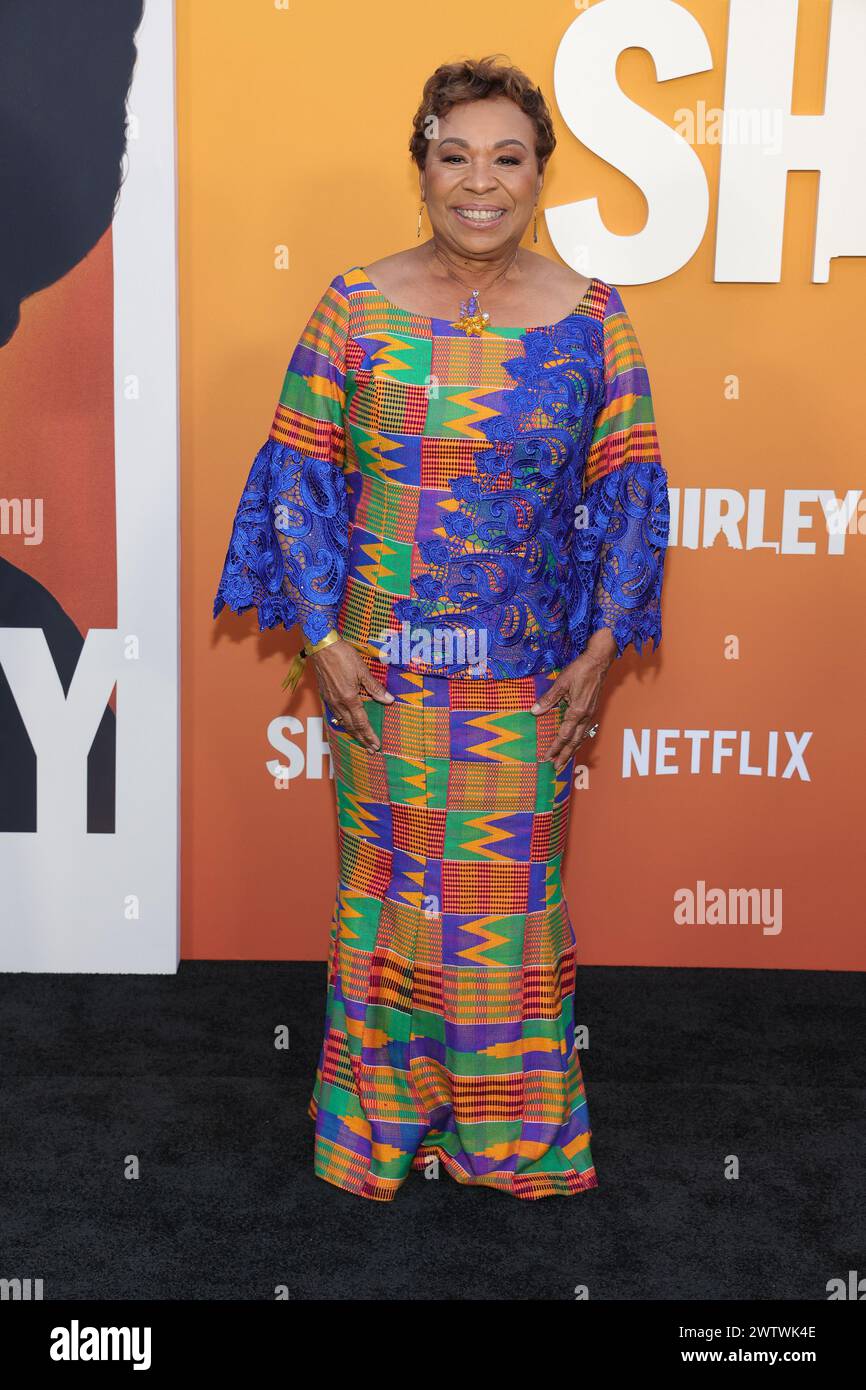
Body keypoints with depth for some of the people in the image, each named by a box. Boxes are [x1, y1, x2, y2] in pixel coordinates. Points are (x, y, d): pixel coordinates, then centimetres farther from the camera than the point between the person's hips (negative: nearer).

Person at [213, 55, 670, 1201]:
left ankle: (516, 1124, 34)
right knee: (387, 881, 12)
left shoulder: (592, 319, -1)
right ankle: (384, 1112, 34)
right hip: (382, 667, 0)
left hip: (530, 674, 0)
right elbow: (299, 472, -1)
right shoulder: (356, 307, -2)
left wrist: (600, 653, -4)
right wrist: (322, 639, -8)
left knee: (513, 889, 11)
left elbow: (628, 491, 1)